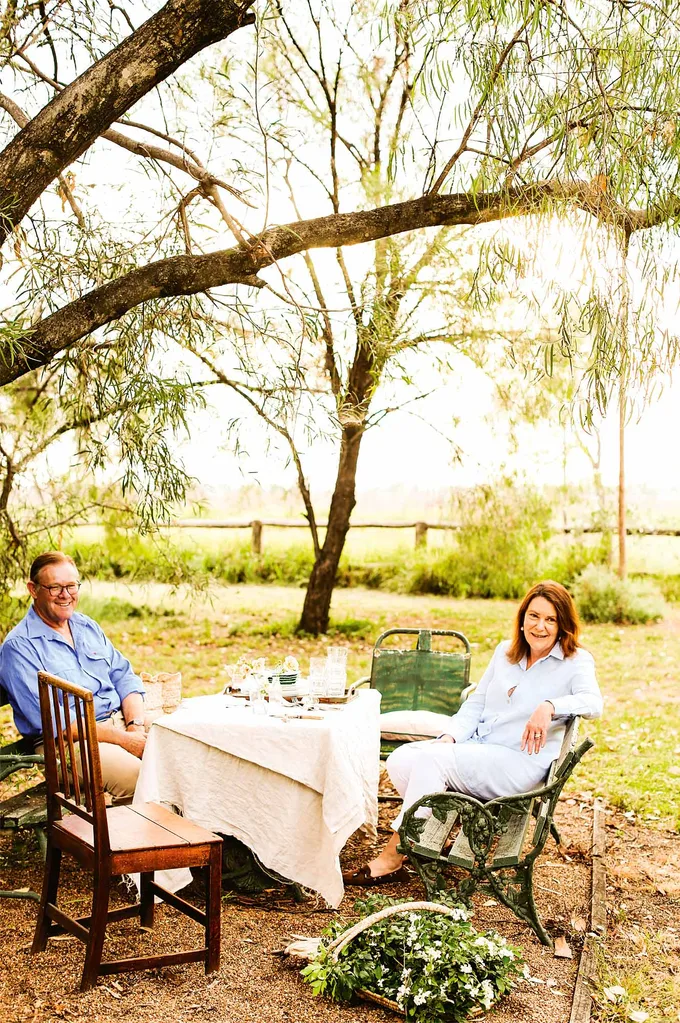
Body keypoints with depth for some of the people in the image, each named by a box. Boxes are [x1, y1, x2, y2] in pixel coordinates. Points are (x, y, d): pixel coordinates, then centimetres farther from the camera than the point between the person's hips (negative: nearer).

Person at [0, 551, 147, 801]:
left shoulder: (87, 626, 16)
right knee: (135, 775, -32)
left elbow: (124, 677, 15)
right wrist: (121, 738, -18)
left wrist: (136, 725, -6)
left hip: (121, 720, 7)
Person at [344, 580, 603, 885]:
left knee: (431, 760, -27)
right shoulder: (505, 651, 15)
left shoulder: (576, 662, -2)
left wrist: (549, 706, -40)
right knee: (400, 760, -17)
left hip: (518, 765, -6)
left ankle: (391, 860, -18)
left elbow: (593, 703, -21)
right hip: (475, 749, 6)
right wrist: (451, 736, -2)